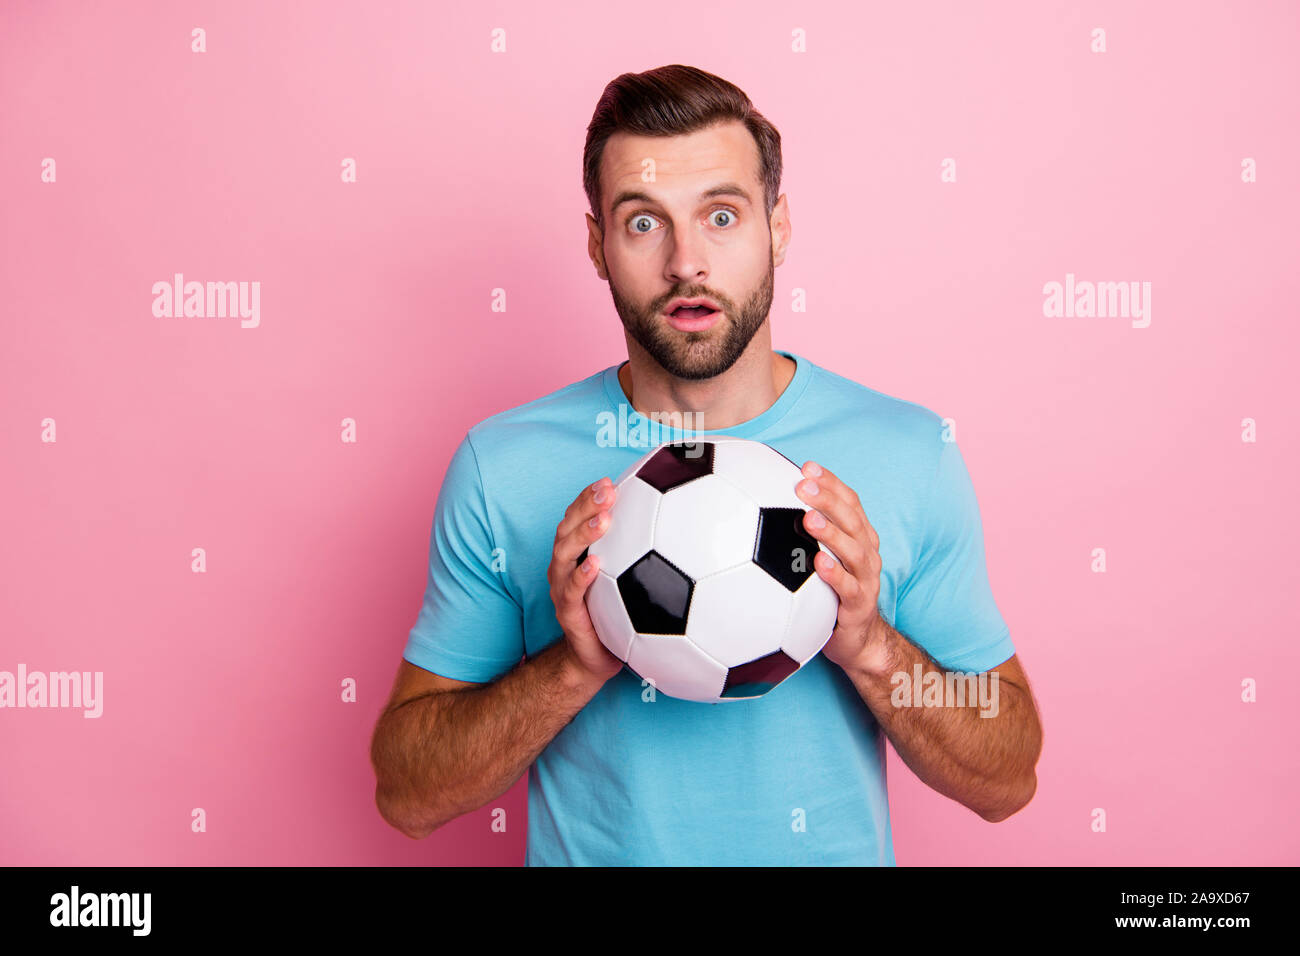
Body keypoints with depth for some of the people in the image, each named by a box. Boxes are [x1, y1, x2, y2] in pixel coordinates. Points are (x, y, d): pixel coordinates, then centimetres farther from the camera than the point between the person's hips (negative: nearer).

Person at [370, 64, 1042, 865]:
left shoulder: (913, 454, -11)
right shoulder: (500, 468, -12)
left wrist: (870, 647, -22)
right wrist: (574, 666, -24)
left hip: (838, 853, 1)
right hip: (586, 850, 0)